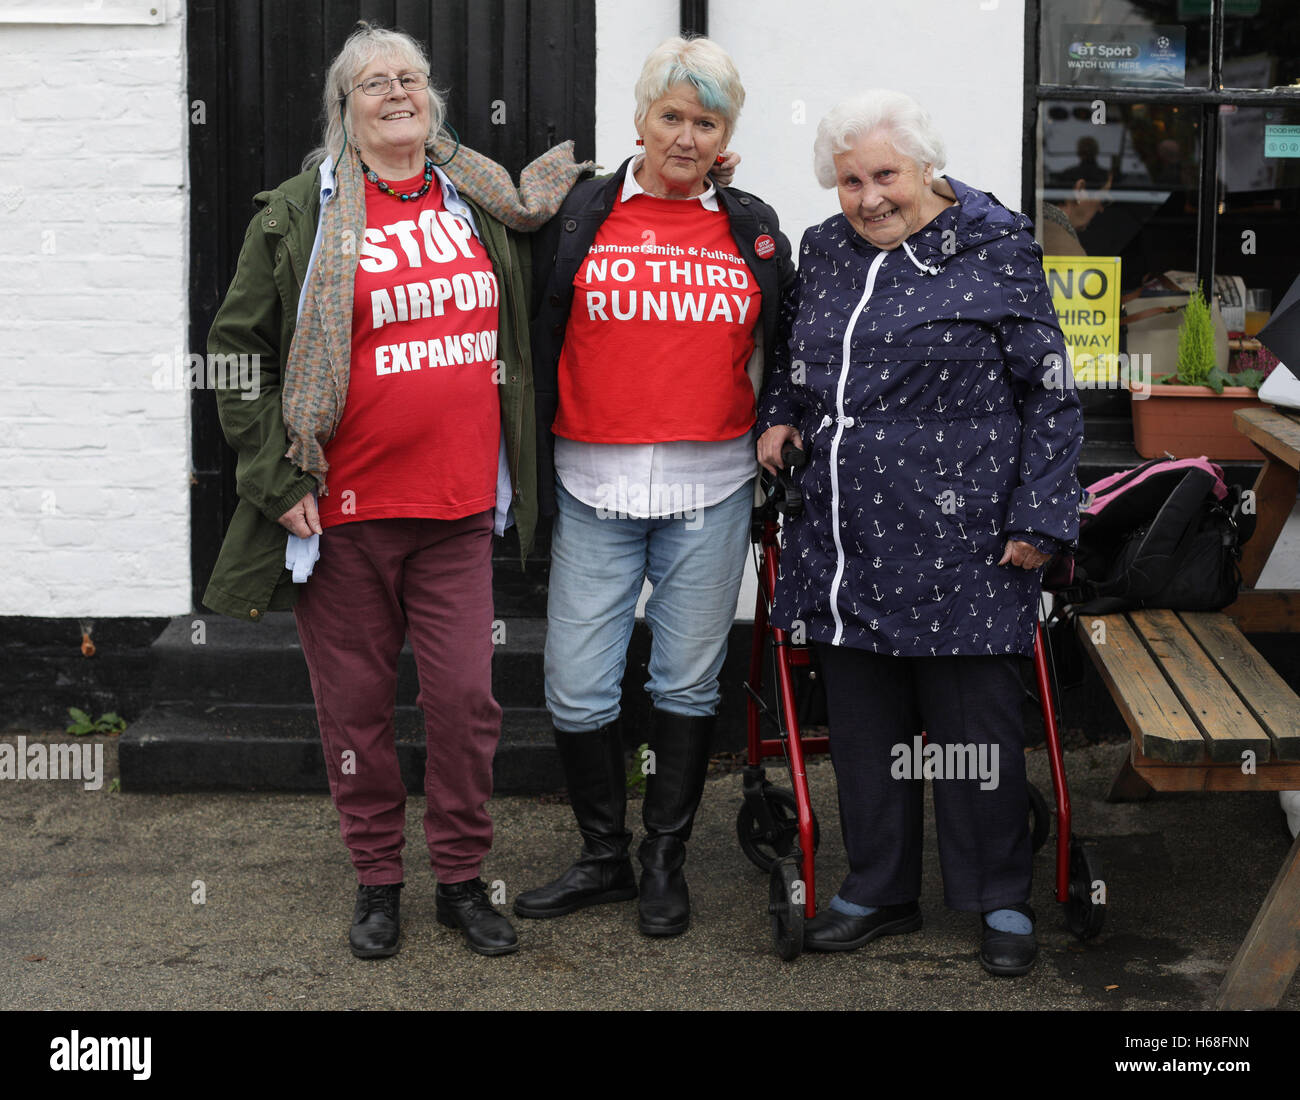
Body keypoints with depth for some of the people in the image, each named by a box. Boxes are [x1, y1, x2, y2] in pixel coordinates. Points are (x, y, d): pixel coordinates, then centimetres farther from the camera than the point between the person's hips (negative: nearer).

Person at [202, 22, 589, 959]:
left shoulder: (486, 204, 9)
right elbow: (238, 349, 0)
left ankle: (463, 879, 19)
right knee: (355, 701, 6)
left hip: (460, 504, 2)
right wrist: (278, 476, -5)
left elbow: (521, 329, 25)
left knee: (466, 694, 3)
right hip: (345, 506, -2)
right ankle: (377, 878, 24)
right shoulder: (302, 214, -1)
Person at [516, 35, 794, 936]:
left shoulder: (754, 230, 9)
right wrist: (534, 472, 2)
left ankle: (666, 862, 23)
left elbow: (788, 350, 20)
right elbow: (539, 346, 5)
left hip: (710, 492, 1)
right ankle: (604, 858, 20)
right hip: (596, 490, -1)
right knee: (578, 690, 0)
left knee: (689, 684, 8)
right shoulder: (579, 219, 3)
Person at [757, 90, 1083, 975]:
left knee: (974, 726, 2)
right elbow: (796, 360, 29)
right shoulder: (825, 252, 12)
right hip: (846, 538, 5)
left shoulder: (994, 252, -4)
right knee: (864, 725, 12)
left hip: (958, 542, -5)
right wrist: (780, 415, 10)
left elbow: (1050, 396, -3)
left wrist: (1041, 517, -7)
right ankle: (880, 891, 27)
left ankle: (1004, 901, 18)